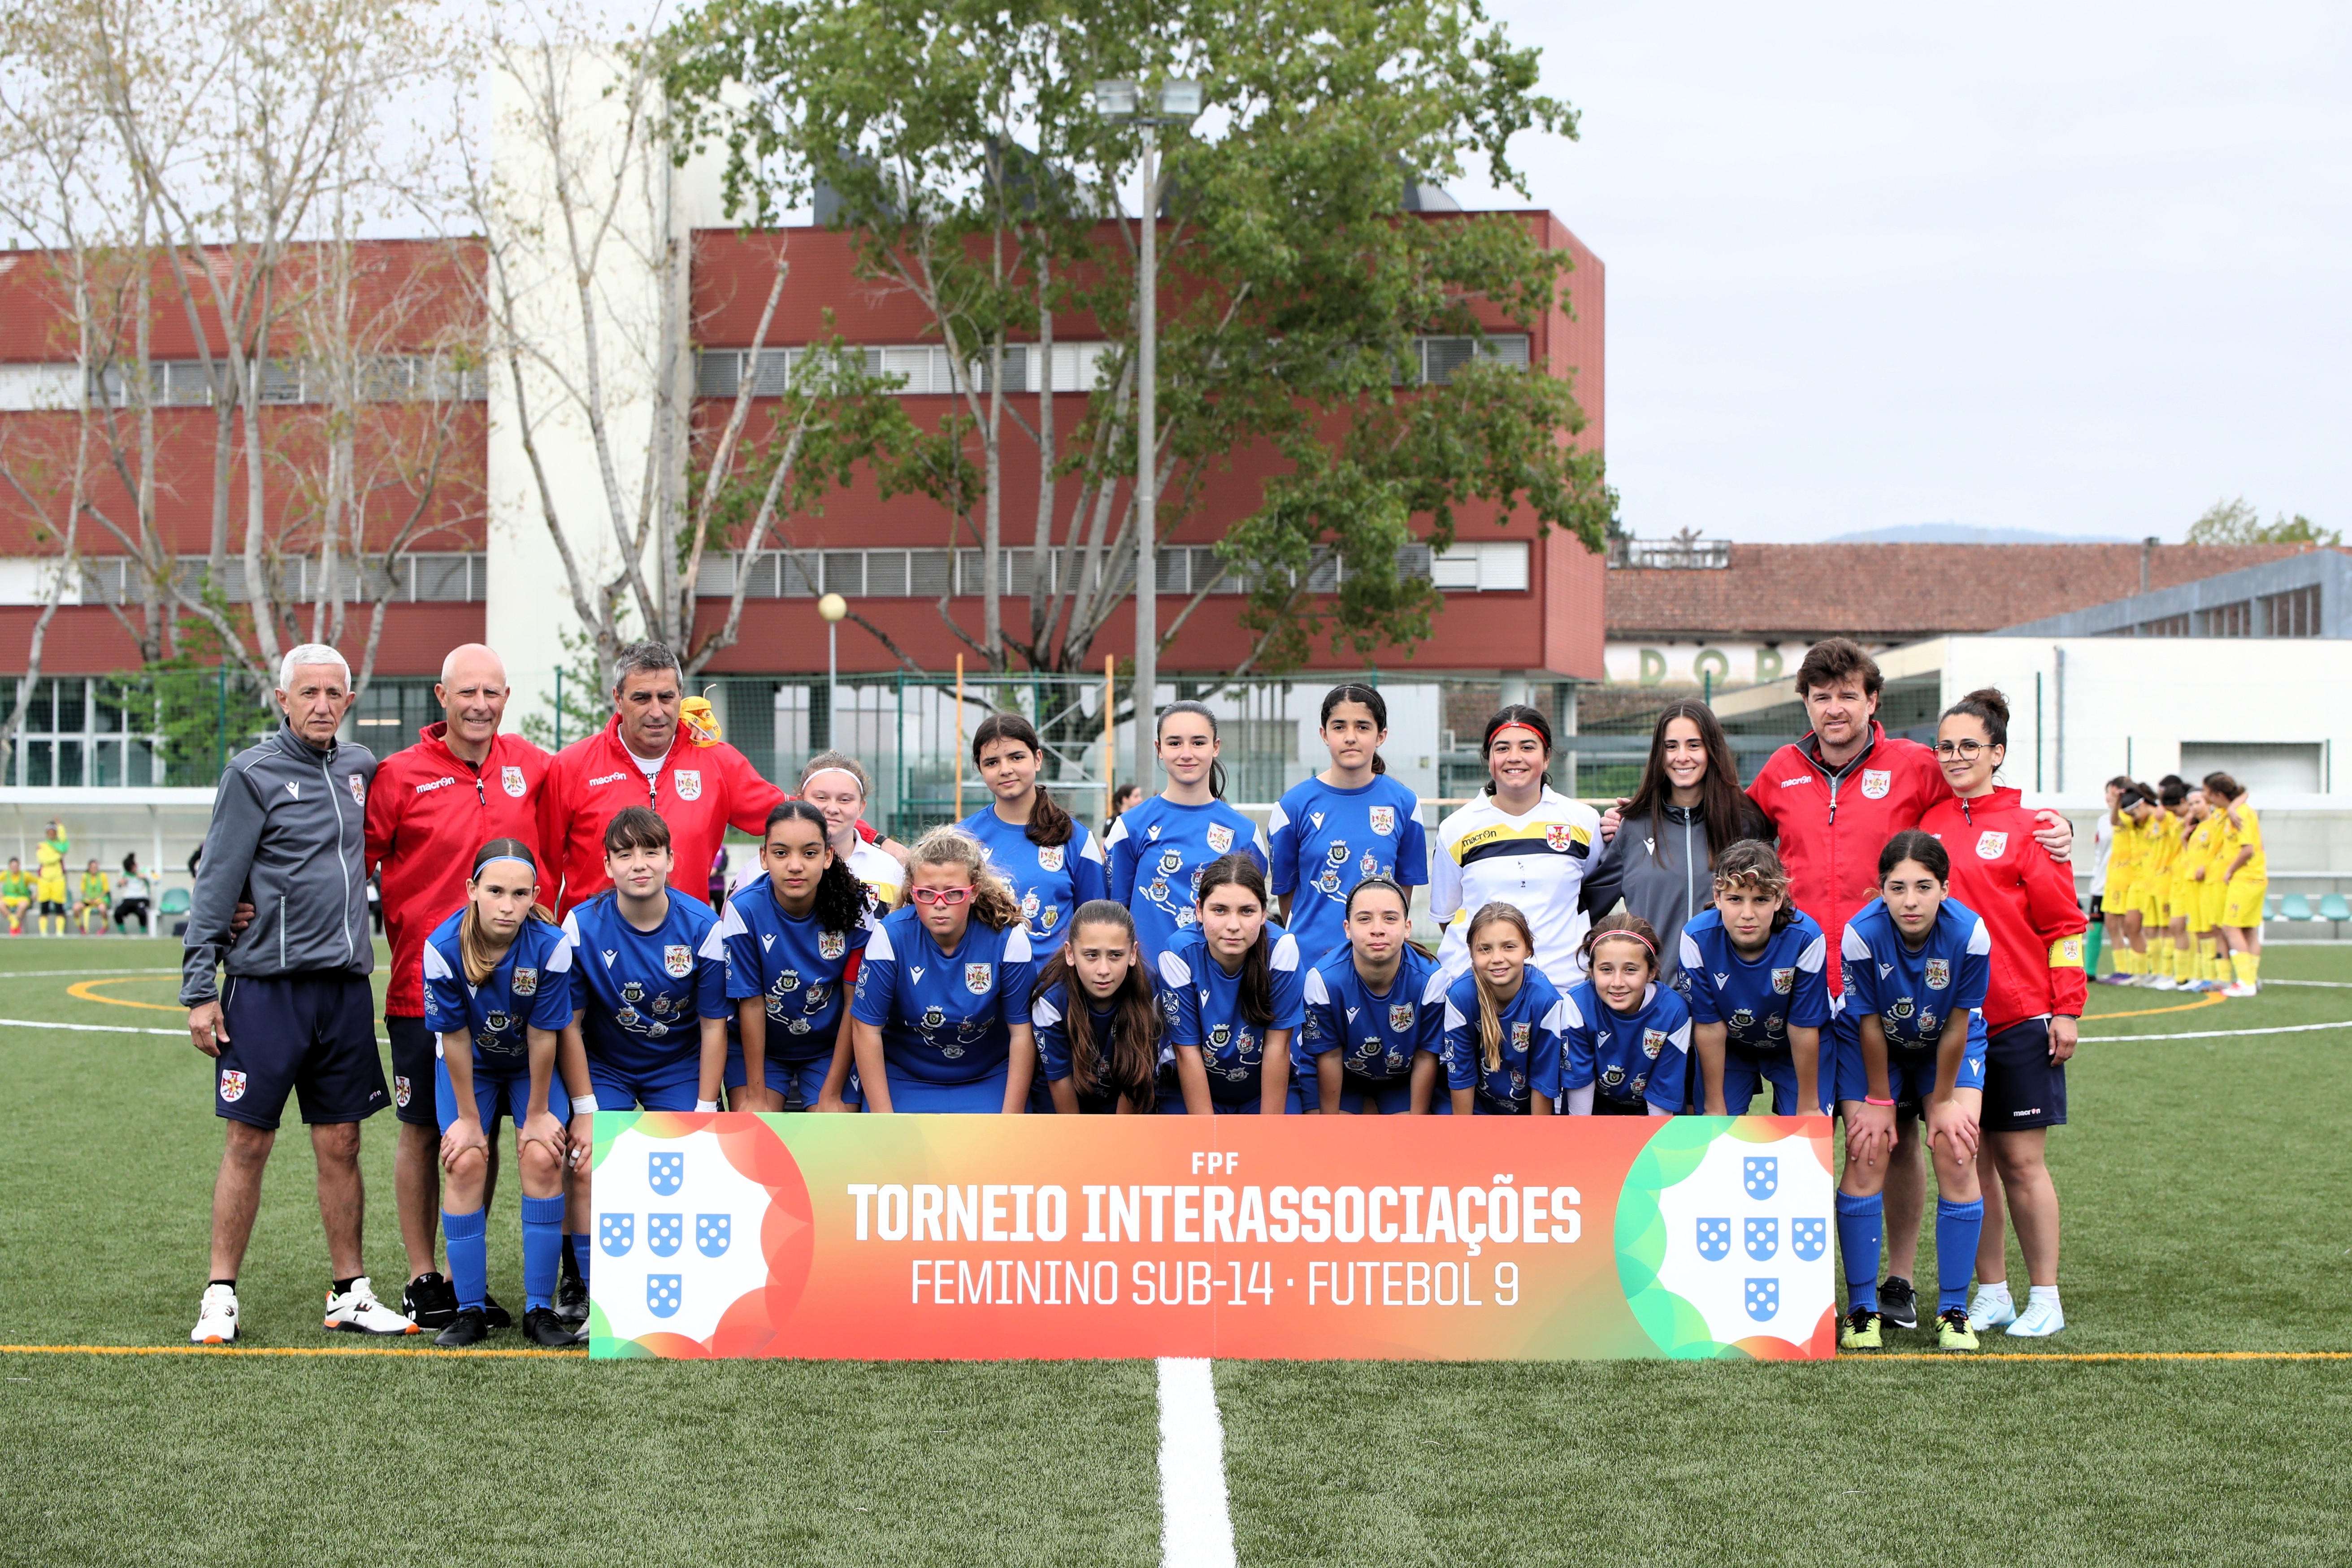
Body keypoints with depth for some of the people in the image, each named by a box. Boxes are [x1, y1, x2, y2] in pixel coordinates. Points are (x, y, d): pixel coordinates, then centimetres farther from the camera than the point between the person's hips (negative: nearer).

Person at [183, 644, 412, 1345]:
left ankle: (350, 1294, 14)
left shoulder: (360, 767, 11)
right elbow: (216, 887, -5)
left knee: (341, 1144, 8)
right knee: (248, 1143, -2)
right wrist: (199, 990, -9)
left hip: (346, 987, 5)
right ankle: (221, 1296, 5)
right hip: (267, 985, -5)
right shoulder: (253, 773, -4)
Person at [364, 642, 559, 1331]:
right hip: (424, 985, -3)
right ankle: (423, 1280, 15)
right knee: (423, 1131, 5)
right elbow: (355, 863, -2)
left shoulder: (531, 768, 4)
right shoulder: (401, 776, -6)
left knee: (484, 1132, 10)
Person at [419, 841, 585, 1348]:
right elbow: (455, 1040, -18)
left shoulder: (551, 947, -29)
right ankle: (470, 1310, -7)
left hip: (533, 1066, 0)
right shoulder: (443, 947, -28)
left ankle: (540, 1309, -9)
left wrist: (537, 1115, -11)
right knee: (467, 1162, -16)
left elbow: (542, 1038, -19)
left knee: (542, 1158, -17)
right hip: (470, 1065, 0)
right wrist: (469, 1118, -11)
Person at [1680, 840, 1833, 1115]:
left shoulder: (1805, 939, -32)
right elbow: (1709, 1027, -19)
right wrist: (1715, 1108, -11)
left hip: (1795, 1050, -1)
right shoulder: (1698, 939, -28)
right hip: (1729, 1048, 1)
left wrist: (1809, 1107, -12)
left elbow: (1803, 1029, -21)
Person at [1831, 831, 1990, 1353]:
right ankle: (1862, 1310, -3)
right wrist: (1880, 1102, -9)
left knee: (1957, 1158, -11)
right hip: (1874, 1045, -1)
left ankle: (1954, 1311, 0)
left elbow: (1956, 1026, -18)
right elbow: (1869, 1026, -18)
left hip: (1948, 1046, 1)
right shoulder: (1861, 934, -32)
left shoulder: (1969, 933, -31)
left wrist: (1943, 1101, -9)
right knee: (1867, 1157, -12)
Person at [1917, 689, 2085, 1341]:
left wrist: (2067, 1010, -7)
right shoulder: (1925, 824, 8)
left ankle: (2045, 1299, 8)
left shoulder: (2027, 826, -3)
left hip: (2018, 1018, -4)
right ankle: (1991, 1294, 15)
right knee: (1970, 1158, 6)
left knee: (2020, 1159, -1)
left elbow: (2063, 922, -3)